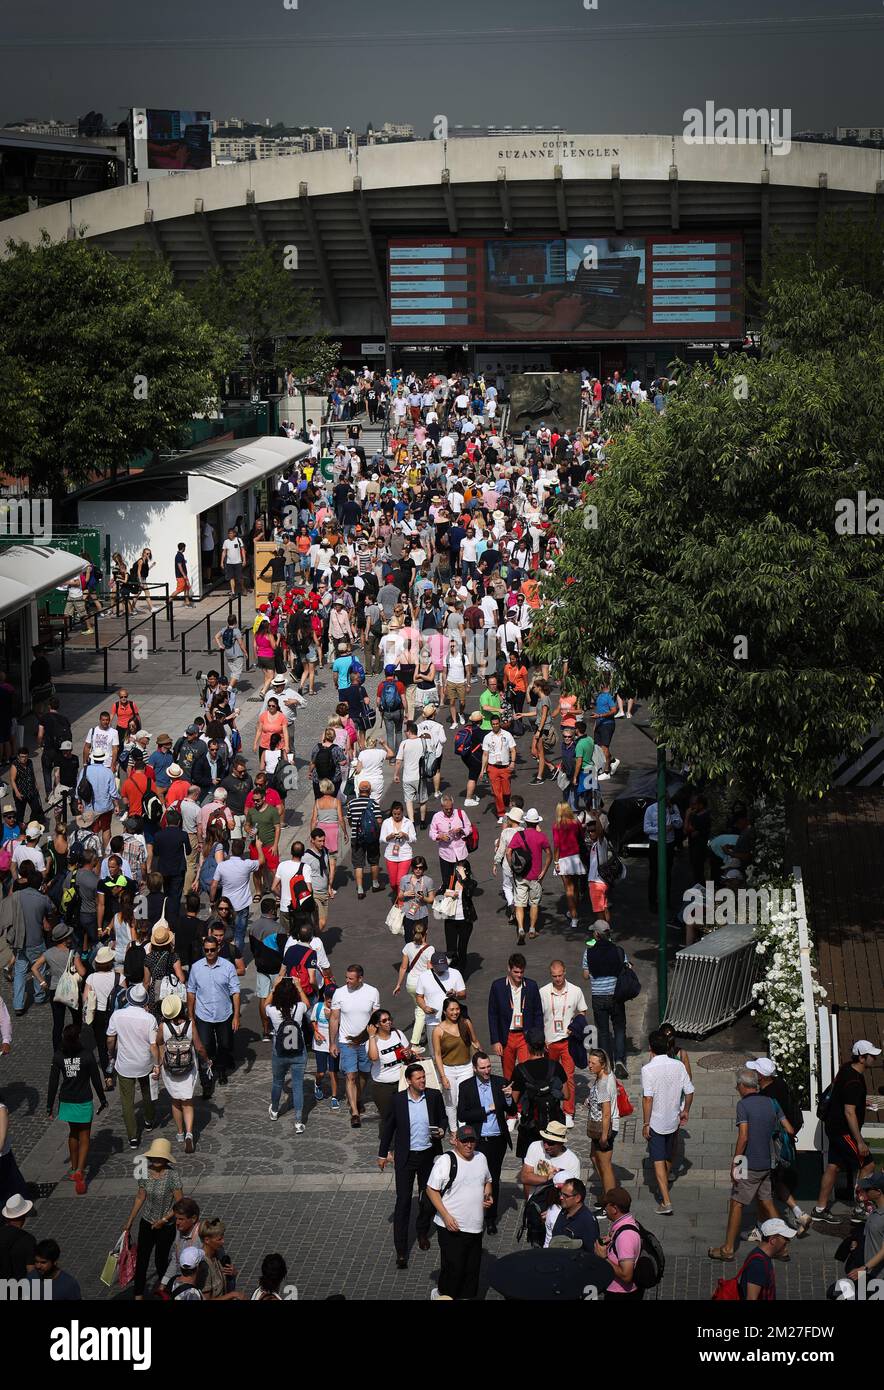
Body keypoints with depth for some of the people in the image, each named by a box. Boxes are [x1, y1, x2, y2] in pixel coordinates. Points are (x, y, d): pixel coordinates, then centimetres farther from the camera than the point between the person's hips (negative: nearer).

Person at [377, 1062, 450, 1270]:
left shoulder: (434, 1096, -4)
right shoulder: (398, 1099, -8)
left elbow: (443, 1118, 10)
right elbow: (388, 1126, 2)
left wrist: (442, 1130, -13)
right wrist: (383, 1153, 6)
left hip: (429, 1155, 2)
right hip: (405, 1157, -2)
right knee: (403, 1201, -4)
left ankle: (423, 1233, 41)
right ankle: (401, 1251, -2)